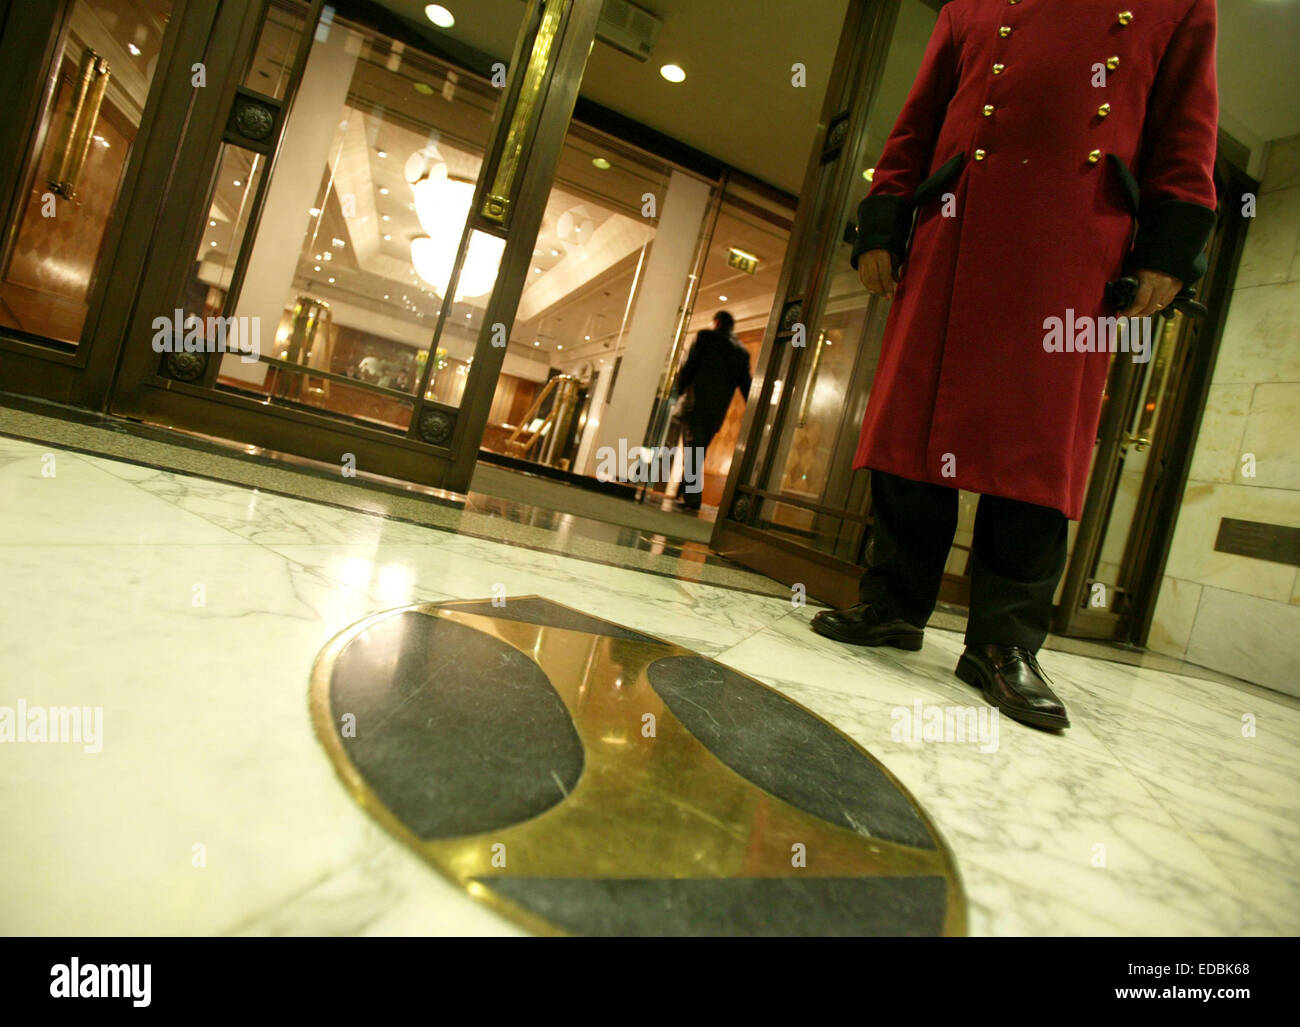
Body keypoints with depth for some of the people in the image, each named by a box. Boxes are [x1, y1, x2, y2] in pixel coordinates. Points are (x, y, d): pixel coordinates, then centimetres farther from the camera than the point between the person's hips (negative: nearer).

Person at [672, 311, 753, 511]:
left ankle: (692, 497, -12)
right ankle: (686, 494, 16)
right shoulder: (742, 351, 15)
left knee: (691, 453, -5)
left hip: (695, 404, -5)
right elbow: (746, 385, 12)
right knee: (698, 455, 13)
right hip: (717, 412, 5)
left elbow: (688, 366, -4)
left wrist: (679, 392, 9)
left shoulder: (705, 337, 2)